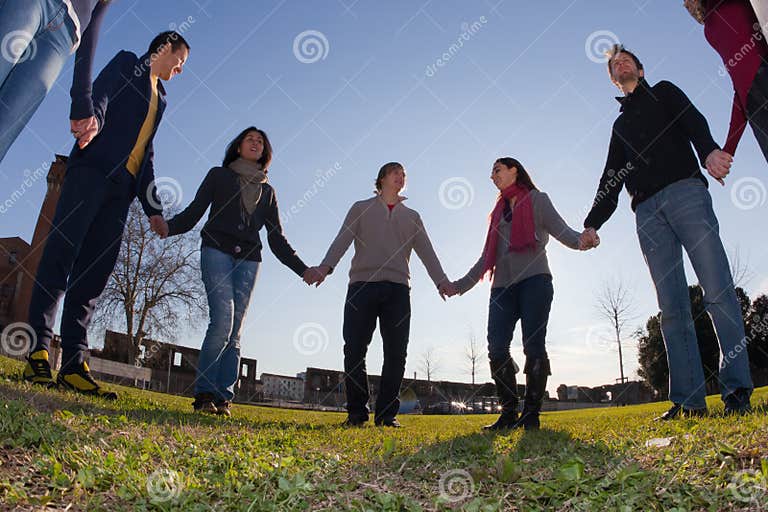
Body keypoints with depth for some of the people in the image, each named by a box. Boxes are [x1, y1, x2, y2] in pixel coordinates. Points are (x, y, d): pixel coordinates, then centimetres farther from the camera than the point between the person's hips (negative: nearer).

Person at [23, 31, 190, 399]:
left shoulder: (160, 97, 30)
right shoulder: (127, 62, 15)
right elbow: (99, 94, -6)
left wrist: (152, 207, 19)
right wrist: (91, 117, -30)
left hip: (121, 188, 6)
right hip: (93, 168, -6)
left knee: (95, 270, -3)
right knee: (62, 248, -14)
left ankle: (73, 365, -6)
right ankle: (39, 351, -14)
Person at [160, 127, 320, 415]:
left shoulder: (267, 190, 24)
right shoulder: (219, 175, 17)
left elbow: (276, 238, 21)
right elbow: (193, 213, 7)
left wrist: (303, 269, 13)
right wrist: (167, 227, -12)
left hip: (248, 260, 3)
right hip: (217, 251, -3)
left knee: (234, 331, -4)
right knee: (222, 320, -19)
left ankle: (222, 398, -3)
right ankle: (204, 394, -9)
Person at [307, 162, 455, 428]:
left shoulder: (412, 216, 23)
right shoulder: (361, 209, 16)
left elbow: (426, 251, 11)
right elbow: (343, 240, 2)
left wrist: (441, 280, -7)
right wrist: (326, 266, -17)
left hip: (398, 289, 2)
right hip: (362, 286, -2)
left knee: (396, 354, -3)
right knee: (354, 350, -6)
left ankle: (387, 413, 6)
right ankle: (356, 413, 4)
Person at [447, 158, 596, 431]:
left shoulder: (537, 200, 15)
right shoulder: (498, 211, 28)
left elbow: (560, 229, 0)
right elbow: (487, 256, 27)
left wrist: (581, 240, -24)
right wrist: (460, 285, 21)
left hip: (533, 279, -4)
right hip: (503, 285, 5)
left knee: (533, 346, -10)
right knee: (497, 349, -8)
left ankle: (531, 413, -4)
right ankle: (509, 414, -2)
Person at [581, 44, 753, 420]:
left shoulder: (664, 92, 21)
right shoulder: (620, 125, 31)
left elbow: (693, 120, 0)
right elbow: (611, 179, 24)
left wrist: (708, 150, -24)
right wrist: (592, 223, 12)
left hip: (684, 191, -3)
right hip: (647, 212, 4)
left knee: (717, 290, -14)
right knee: (672, 307, -4)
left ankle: (737, 390, -11)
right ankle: (688, 401, -6)